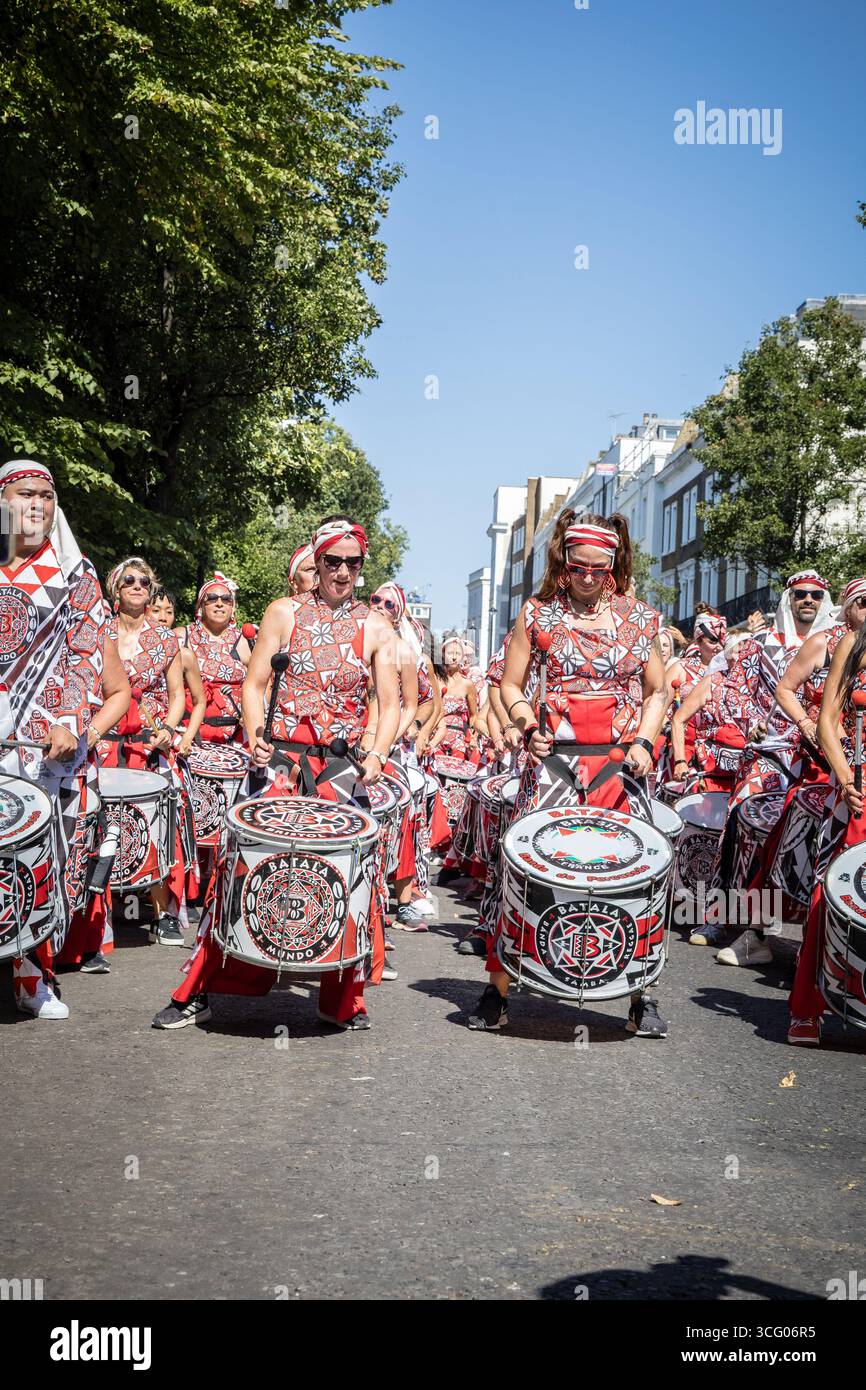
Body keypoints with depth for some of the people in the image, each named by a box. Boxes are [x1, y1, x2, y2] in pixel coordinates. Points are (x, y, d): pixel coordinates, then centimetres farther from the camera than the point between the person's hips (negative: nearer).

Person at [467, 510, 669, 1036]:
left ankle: (643, 997, 12)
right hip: (556, 758, -1)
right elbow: (511, 685, 9)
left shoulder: (639, 618, 9)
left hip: (622, 761, 1)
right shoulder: (538, 614, 5)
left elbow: (657, 692, 13)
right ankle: (498, 992, 7)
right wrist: (528, 726, -9)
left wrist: (644, 742, -4)